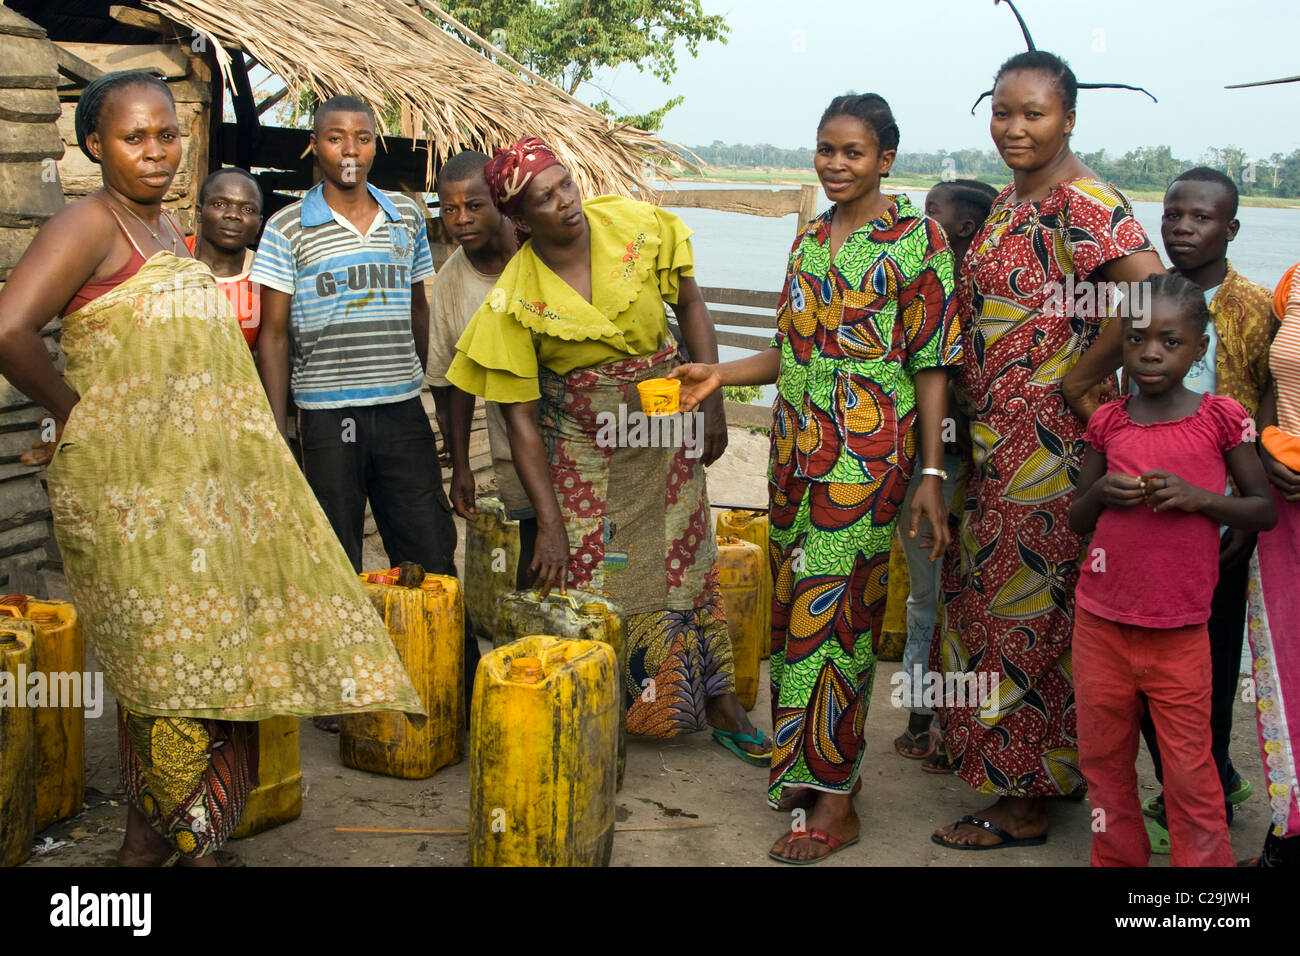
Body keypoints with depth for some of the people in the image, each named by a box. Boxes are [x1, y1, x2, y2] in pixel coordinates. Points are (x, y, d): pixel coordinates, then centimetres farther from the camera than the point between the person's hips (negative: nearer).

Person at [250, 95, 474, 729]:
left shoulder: (407, 218, 10)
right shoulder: (288, 229, 0)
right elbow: (274, 332, 1)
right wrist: (276, 424, -4)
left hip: (403, 412, 2)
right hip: (327, 415, -2)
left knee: (430, 551, 5)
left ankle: (456, 679, 16)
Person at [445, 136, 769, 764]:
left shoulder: (637, 226, -11)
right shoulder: (516, 301, -16)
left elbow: (690, 305, 4)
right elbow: (520, 417, -13)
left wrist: (711, 403, -2)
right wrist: (549, 523, -16)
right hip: (581, 446, -2)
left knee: (688, 564, 9)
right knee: (588, 583, -2)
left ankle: (723, 707, 22)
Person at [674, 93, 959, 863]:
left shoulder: (916, 238, -4)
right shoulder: (810, 237, 15)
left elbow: (932, 363, -7)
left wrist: (932, 472, -11)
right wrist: (721, 374, 6)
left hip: (868, 453, -6)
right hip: (798, 447, 7)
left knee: (832, 609, -6)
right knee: (796, 604, 9)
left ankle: (836, 802, 4)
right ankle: (808, 764, 24)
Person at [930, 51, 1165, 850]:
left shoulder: (1083, 202, -16)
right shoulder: (1010, 201, 13)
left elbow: (1150, 290, -31)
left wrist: (1082, 377, -21)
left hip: (1051, 440, -9)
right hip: (997, 437, 9)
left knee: (1027, 604, 1)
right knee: (991, 595, 17)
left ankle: (1024, 804, 16)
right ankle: (1006, 767, 35)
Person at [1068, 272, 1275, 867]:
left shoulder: (1221, 418, -3)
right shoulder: (1107, 423, 4)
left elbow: (1265, 510, 2)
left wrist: (1198, 497, -15)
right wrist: (1099, 494, -10)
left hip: (1179, 634, -3)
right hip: (1100, 624, 3)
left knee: (1190, 774, 1)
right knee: (1103, 762, 12)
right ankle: (1117, 861, 28)